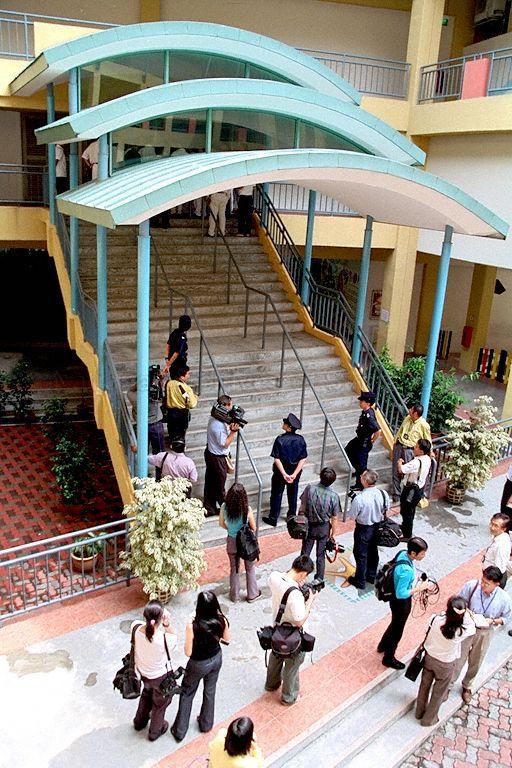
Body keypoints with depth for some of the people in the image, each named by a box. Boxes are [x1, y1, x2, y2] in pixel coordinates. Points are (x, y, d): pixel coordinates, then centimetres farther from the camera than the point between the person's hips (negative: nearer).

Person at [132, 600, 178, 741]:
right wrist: (167, 624, -30)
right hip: (160, 676, -4)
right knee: (160, 703, 27)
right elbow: (174, 637, -15)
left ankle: (139, 721, 60)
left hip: (142, 670, 4)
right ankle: (155, 731, 51)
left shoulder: (136, 628, -29)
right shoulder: (163, 639, -39)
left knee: (147, 694, 36)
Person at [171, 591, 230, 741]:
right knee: (210, 691, 28)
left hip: (198, 664, -3)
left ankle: (180, 731, 36)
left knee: (187, 694, 22)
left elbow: (188, 652, -22)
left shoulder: (192, 626, -35)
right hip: (216, 659, 4)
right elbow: (227, 639, -5)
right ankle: (206, 724, 48)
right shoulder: (222, 620, -24)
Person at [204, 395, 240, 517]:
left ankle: (209, 509, 29)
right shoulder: (219, 425, -30)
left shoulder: (214, 417, -2)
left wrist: (229, 427, -7)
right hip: (218, 458, -9)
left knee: (210, 483, 17)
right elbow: (225, 444, -21)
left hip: (209, 453, 9)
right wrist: (233, 431, -25)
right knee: (219, 485, 10)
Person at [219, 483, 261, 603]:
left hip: (231, 542, 2)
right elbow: (253, 528, -12)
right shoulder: (247, 509, -27)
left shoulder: (224, 507, -19)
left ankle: (234, 595, 39)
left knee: (234, 568, 24)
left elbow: (221, 524, -2)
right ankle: (252, 594, 38)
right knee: (250, 568, 22)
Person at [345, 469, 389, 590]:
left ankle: (360, 582, 32)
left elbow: (352, 515, -20)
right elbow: (386, 508, 0)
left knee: (361, 555, 15)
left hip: (363, 529, -5)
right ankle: (371, 576, 45)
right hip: (377, 527, 5)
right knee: (373, 551, 25)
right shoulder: (383, 494, -18)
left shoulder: (360, 498, -33)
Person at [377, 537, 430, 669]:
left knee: (395, 624, 32)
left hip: (397, 599, 9)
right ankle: (388, 658, 39)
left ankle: (383, 646, 55)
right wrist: (419, 588, -24)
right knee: (397, 630, 16)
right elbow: (400, 594, -31)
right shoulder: (406, 571, -39)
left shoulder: (403, 553, -13)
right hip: (401, 602, -9)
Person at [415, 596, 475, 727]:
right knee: (438, 692, 23)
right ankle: (428, 719, 42)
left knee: (425, 685, 26)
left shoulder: (437, 619, -29)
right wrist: (466, 613, -16)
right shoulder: (462, 631, -33)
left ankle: (420, 712, 49)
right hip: (445, 665, -3)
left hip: (429, 657, 3)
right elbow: (471, 626, -9)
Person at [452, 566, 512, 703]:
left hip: (485, 633, 1)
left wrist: (493, 621, -22)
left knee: (475, 663, 22)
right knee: (458, 660, 13)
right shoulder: (471, 586, -25)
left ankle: (466, 686, 50)